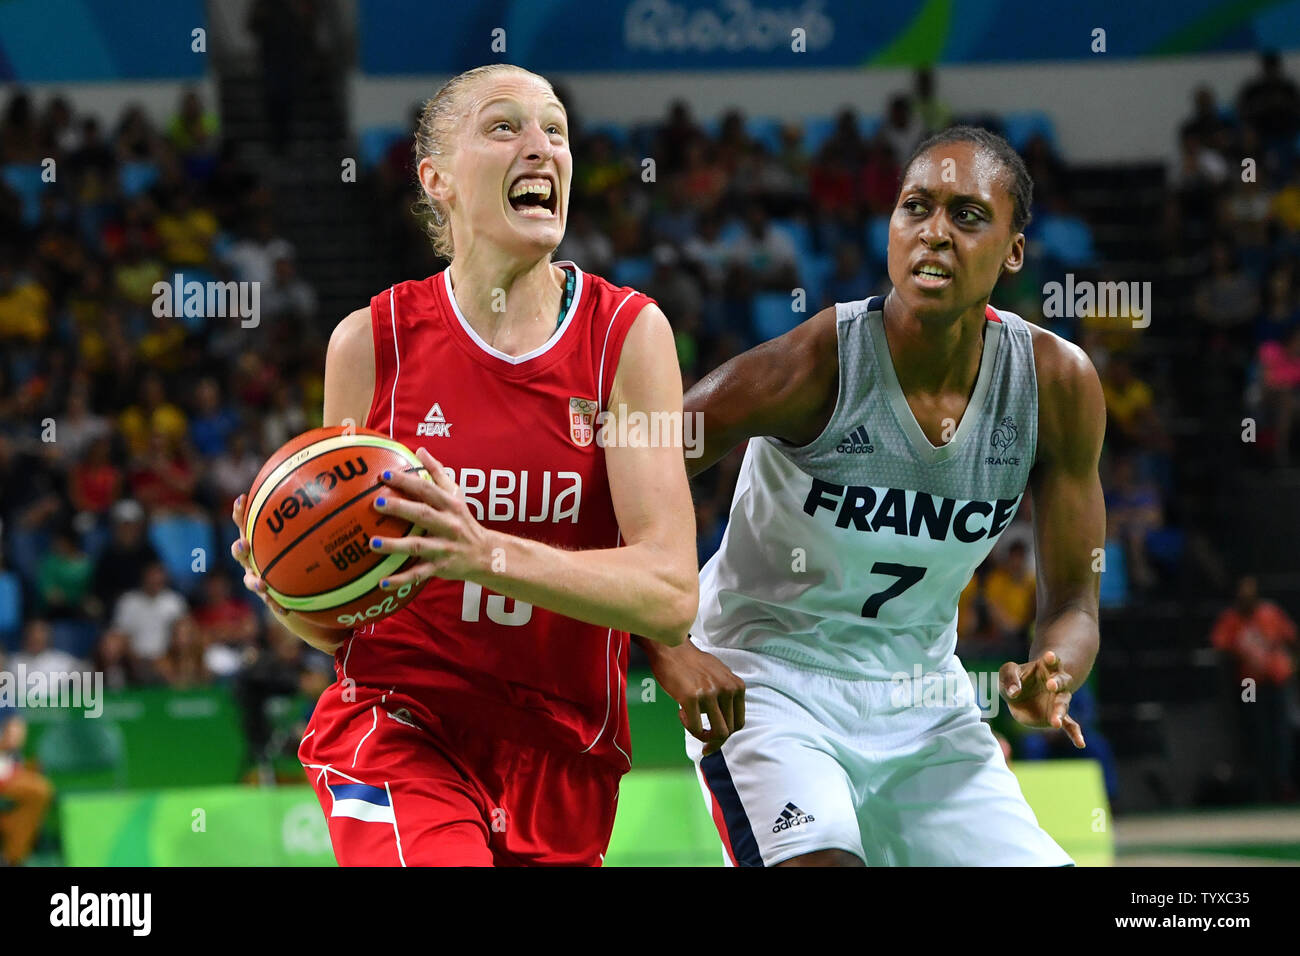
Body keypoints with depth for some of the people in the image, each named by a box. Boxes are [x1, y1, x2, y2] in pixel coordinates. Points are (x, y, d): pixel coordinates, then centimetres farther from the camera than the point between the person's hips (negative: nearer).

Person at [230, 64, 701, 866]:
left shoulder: (628, 334, -3)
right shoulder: (372, 340, -2)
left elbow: (671, 596, -14)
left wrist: (489, 556, -29)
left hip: (561, 754, 2)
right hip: (396, 728, -2)